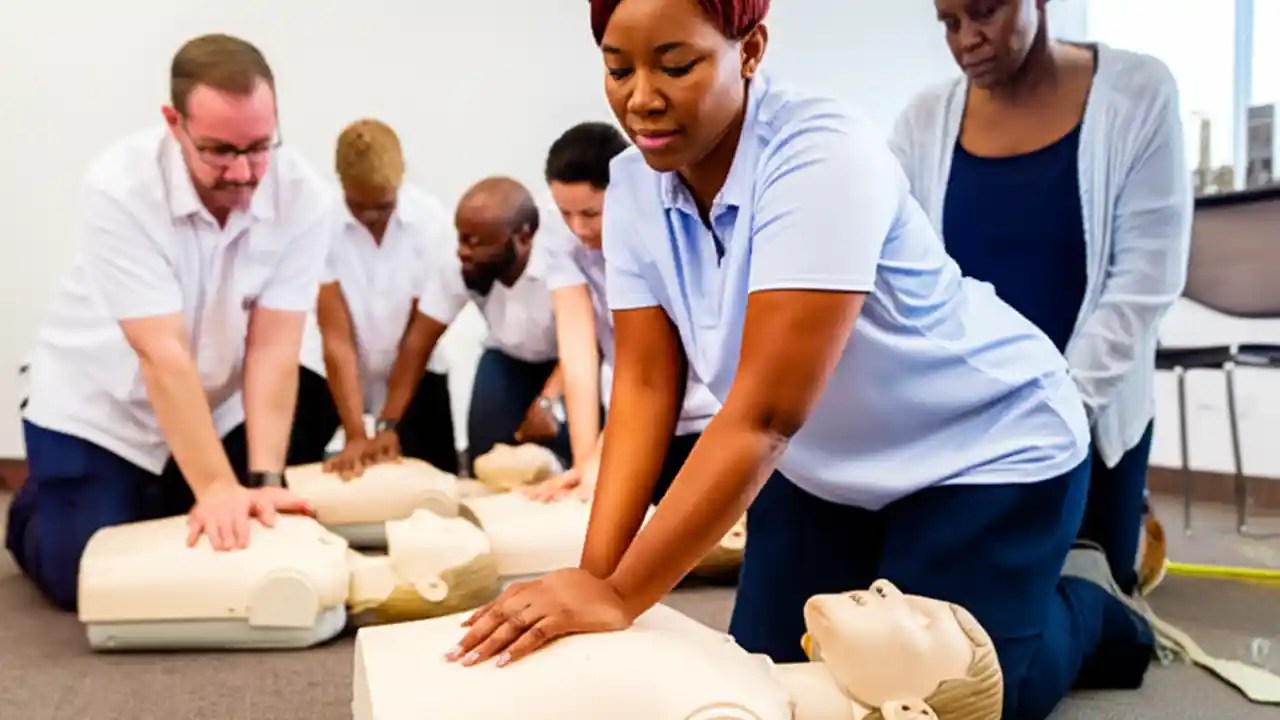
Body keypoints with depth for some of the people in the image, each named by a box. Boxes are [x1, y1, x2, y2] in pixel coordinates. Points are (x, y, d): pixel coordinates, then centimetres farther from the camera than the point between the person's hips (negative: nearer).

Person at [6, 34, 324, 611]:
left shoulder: (301, 196, -21)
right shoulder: (121, 187, -28)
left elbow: (273, 350, -21)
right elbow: (162, 354, -32)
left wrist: (263, 480, -31)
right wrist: (217, 487, -37)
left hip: (218, 412, 3)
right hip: (94, 410, -3)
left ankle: (154, 508, 33)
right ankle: (34, 512, 28)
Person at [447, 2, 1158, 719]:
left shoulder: (822, 152, -32)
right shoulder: (633, 186, -11)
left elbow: (766, 413, -37)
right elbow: (643, 387, -13)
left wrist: (621, 597, -39)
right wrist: (594, 575, -24)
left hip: (985, 449, -6)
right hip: (828, 465, 6)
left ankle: (1085, 608, 25)